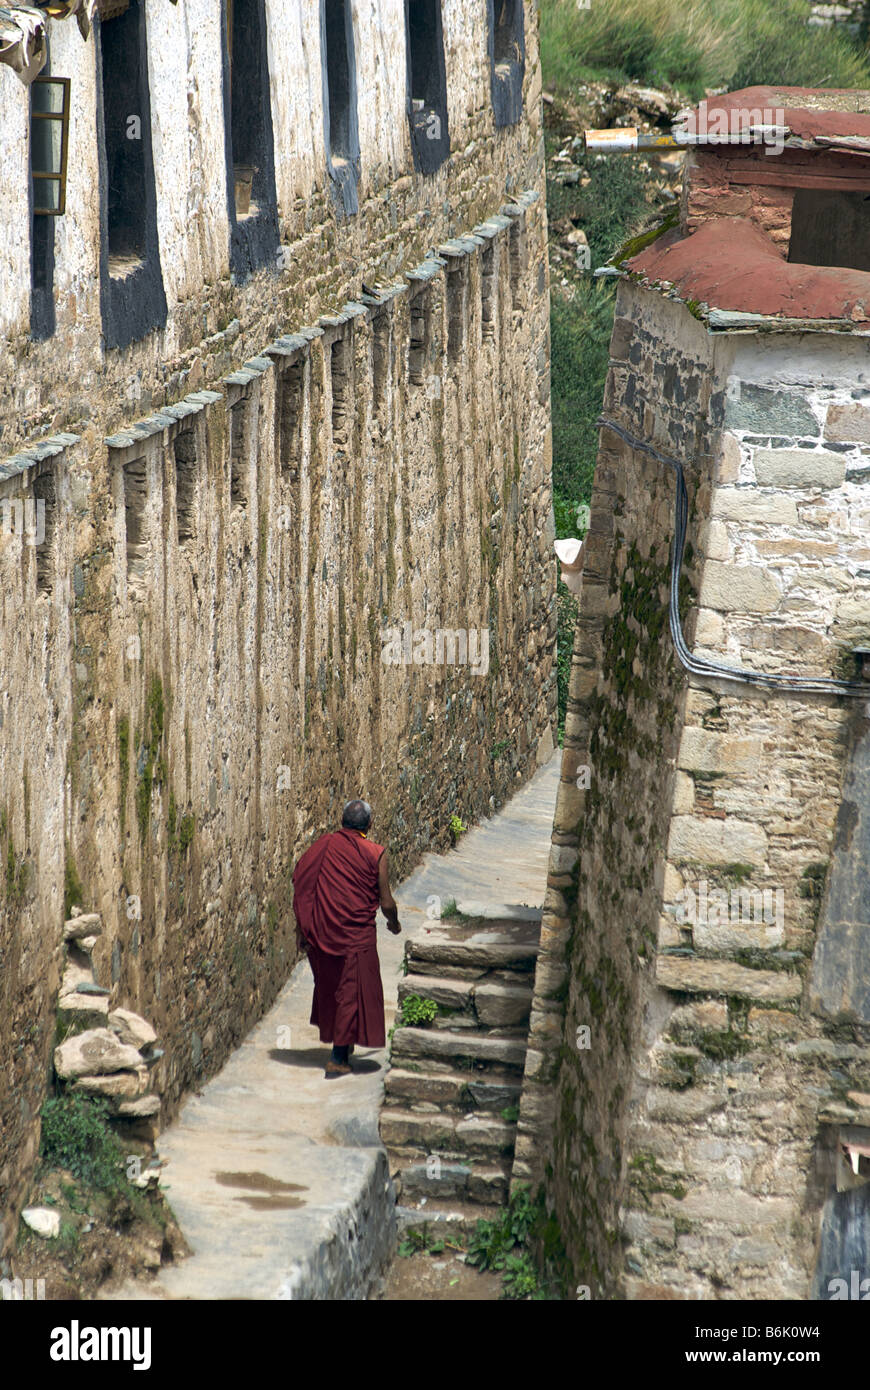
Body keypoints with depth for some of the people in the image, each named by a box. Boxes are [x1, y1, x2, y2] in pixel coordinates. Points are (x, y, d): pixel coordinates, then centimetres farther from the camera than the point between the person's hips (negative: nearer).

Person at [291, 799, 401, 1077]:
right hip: (356, 934, -4)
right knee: (352, 991, 4)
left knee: (328, 986, 21)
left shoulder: (322, 845, -2)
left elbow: (301, 885, -2)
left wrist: (302, 929, 6)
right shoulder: (375, 854, -10)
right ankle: (338, 1058, 0)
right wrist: (394, 923, 15)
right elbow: (386, 902, -7)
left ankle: (340, 1042, 35)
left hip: (321, 930, 4)